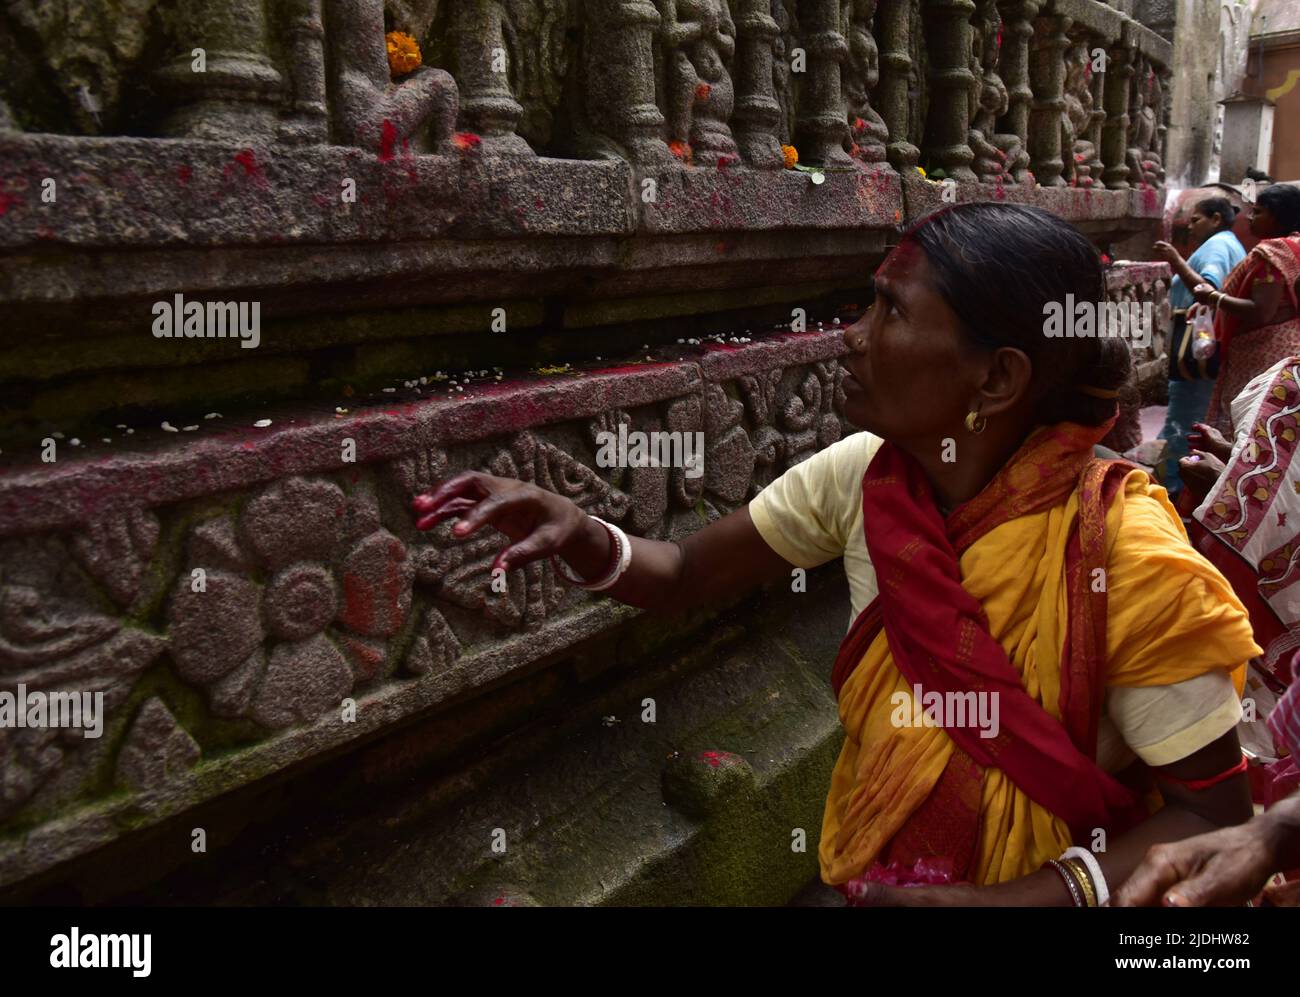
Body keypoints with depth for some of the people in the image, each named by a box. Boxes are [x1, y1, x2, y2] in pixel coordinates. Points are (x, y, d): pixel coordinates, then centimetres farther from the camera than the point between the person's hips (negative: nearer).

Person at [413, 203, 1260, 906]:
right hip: (874, 870, 4)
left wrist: (1018, 898, -32)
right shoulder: (860, 478, -15)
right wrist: (582, 540, -26)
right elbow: (688, 575, -6)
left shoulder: (1124, 561, -28)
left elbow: (1215, 815, -19)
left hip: (1039, 890, -4)